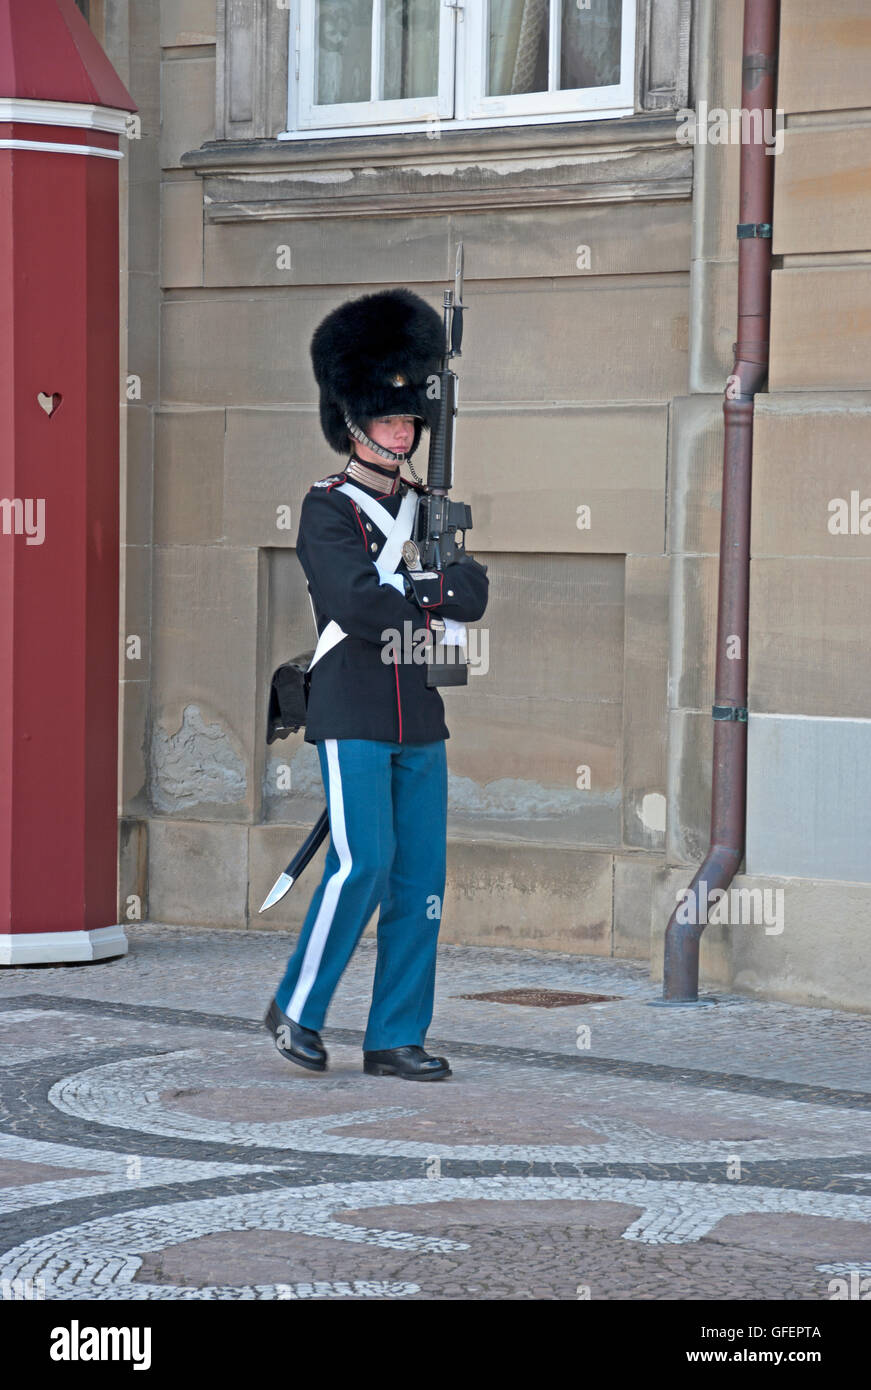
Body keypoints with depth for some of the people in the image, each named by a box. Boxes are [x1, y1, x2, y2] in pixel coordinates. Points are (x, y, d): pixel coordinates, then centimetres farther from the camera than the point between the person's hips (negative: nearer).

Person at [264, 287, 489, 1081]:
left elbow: (474, 596, 4)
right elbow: (357, 605, -19)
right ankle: (297, 1008, 5)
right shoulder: (327, 509, -5)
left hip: (419, 718, 6)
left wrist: (410, 589, -13)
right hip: (352, 716, -6)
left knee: (422, 876, 3)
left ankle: (397, 1038, 8)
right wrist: (431, 598, -7)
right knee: (364, 864, -12)